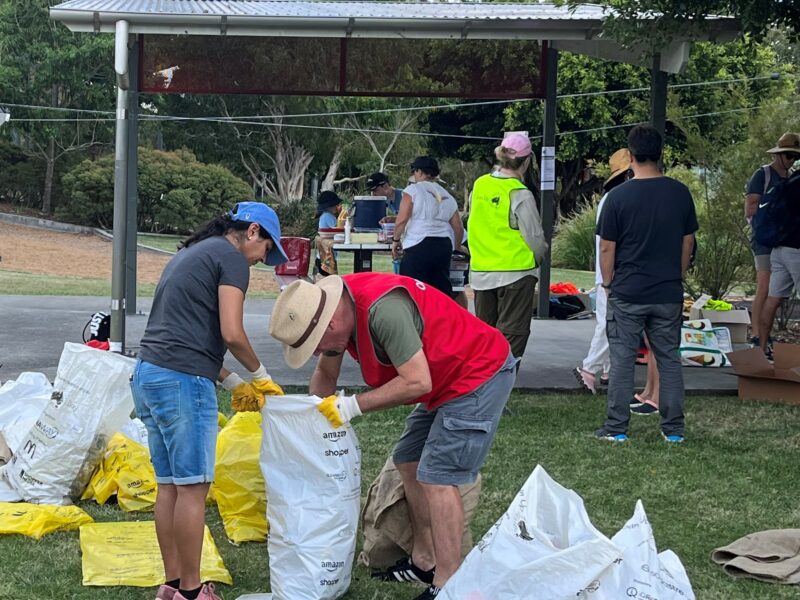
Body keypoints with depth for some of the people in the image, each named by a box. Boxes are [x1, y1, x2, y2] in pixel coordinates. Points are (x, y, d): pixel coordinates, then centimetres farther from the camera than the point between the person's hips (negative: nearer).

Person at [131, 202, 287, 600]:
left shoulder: (190, 253, 24)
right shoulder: (231, 256, -3)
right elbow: (231, 334, -11)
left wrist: (233, 384, 20)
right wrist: (260, 376, 6)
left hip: (147, 374, 9)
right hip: (182, 381, -9)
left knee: (169, 486, 12)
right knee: (192, 488, -2)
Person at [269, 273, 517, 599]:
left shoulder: (383, 309, -33)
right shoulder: (337, 303, -4)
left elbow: (417, 381, -32)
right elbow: (325, 374, 12)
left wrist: (354, 405, -24)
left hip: (480, 374, -10)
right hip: (446, 379, 10)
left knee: (437, 477, -13)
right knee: (408, 462, 14)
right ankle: (424, 561, 22)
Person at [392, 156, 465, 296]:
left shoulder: (413, 190, 1)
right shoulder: (447, 196, 18)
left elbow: (402, 219, -9)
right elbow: (458, 227, 16)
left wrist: (396, 240, 3)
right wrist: (457, 247, 30)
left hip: (419, 245, -6)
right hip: (444, 245, 6)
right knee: (442, 289, 9)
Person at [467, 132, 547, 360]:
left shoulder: (479, 186, 2)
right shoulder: (520, 194, -14)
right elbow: (535, 238, -10)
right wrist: (536, 257, 10)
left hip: (480, 271, 6)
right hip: (516, 272, -5)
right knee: (512, 335, 1)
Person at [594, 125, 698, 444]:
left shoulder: (618, 196, -10)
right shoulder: (680, 193, -1)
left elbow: (606, 248, -6)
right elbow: (688, 242, 7)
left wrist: (608, 283, 8)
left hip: (627, 294, -3)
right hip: (669, 293, 3)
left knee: (622, 361, 5)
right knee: (669, 360, 11)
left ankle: (616, 428, 8)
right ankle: (673, 429, 14)